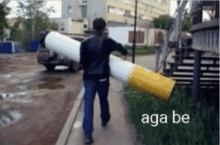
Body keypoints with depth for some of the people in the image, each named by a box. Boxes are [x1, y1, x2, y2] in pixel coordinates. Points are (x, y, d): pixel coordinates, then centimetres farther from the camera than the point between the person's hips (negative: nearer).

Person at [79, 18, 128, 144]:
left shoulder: (85, 43, -6)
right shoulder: (107, 41, -3)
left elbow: (82, 61, -5)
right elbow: (119, 47, 16)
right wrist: (125, 53, 39)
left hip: (89, 77, 0)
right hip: (102, 77, 1)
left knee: (88, 103, 0)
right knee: (103, 100, 23)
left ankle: (88, 134, -7)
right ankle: (105, 119, 47)